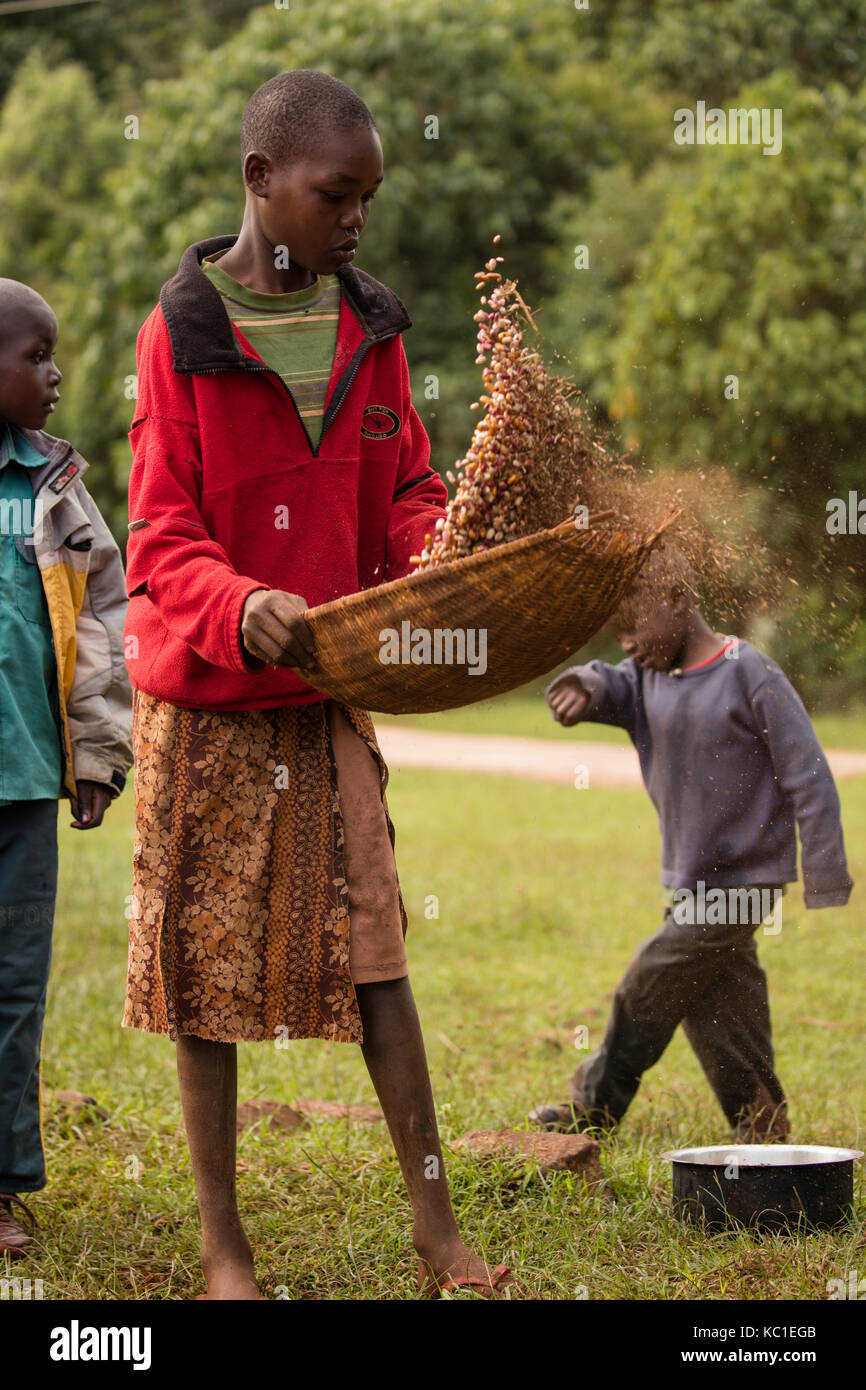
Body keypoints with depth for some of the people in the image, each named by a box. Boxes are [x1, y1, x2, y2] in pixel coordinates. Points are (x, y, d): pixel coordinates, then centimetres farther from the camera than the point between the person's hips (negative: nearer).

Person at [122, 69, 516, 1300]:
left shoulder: (370, 329, 5)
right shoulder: (181, 334, -8)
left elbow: (408, 495, 11)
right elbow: (160, 544, -12)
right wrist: (242, 608, -32)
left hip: (327, 693, 3)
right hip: (205, 701, -3)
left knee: (370, 948, 0)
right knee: (208, 966, 3)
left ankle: (437, 1233, 4)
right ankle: (223, 1245, 12)